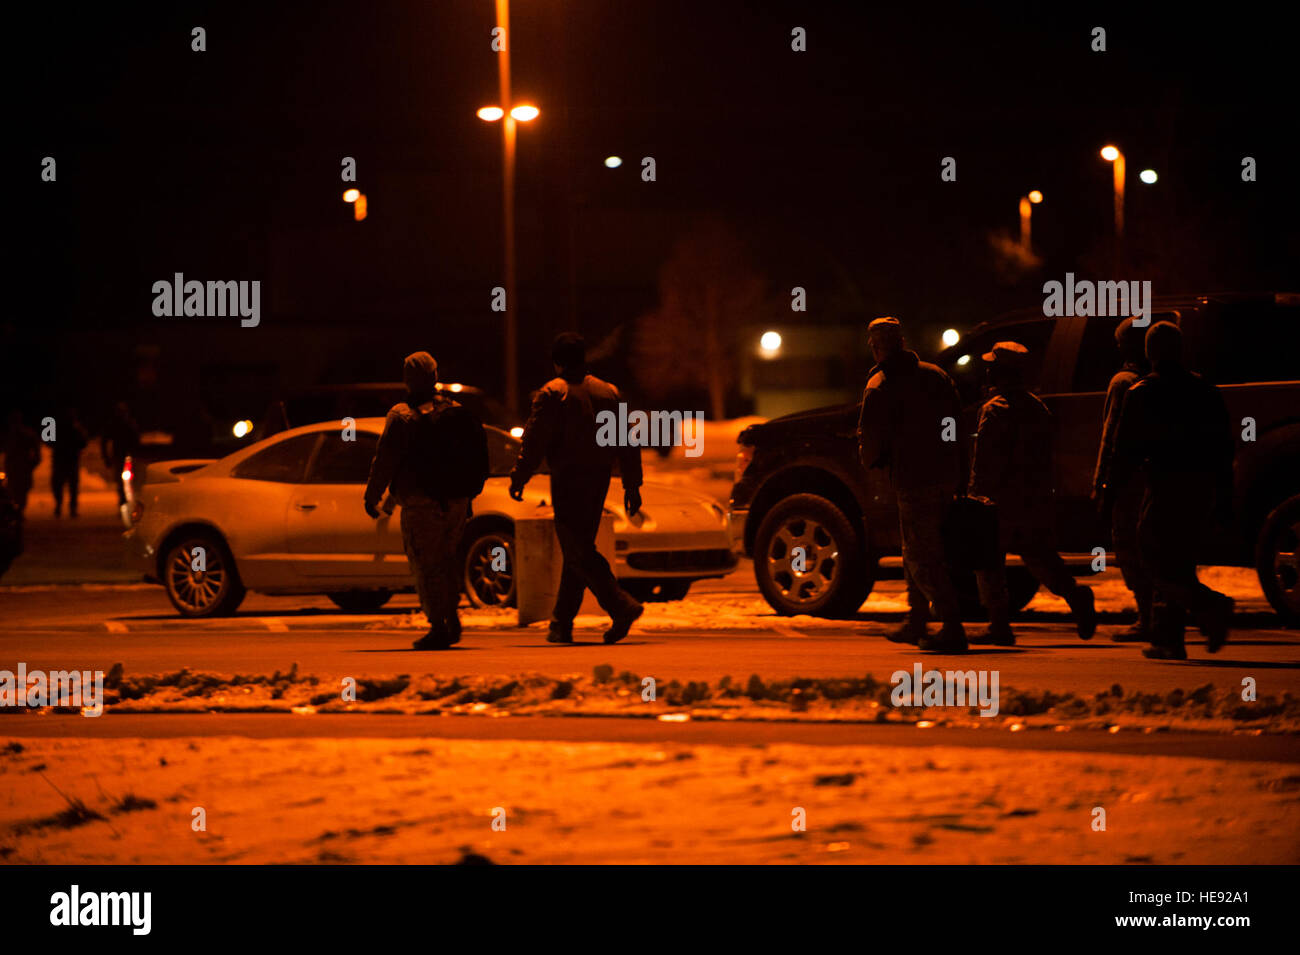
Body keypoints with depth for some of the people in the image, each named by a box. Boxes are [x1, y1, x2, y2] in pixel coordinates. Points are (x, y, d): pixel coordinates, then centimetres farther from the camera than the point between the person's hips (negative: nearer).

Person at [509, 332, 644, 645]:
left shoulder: (553, 394, -7)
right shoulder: (608, 393, 12)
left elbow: (535, 441, -11)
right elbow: (627, 443, 13)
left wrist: (518, 478, -3)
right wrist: (632, 486, 16)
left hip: (569, 479, -7)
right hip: (599, 479, 7)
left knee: (578, 551, -9)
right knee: (578, 551, 14)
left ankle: (622, 606, -26)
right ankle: (561, 624, 17)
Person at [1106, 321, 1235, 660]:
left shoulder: (1142, 394, -5)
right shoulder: (1205, 391, 10)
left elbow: (1126, 450, -6)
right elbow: (1224, 446, 11)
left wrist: (1111, 491, 2)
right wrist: (1225, 496, 14)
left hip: (1166, 486, -6)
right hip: (1203, 488, 6)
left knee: (1157, 562, -3)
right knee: (1176, 562, 15)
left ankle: (1211, 607, -26)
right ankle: (1167, 639, 12)